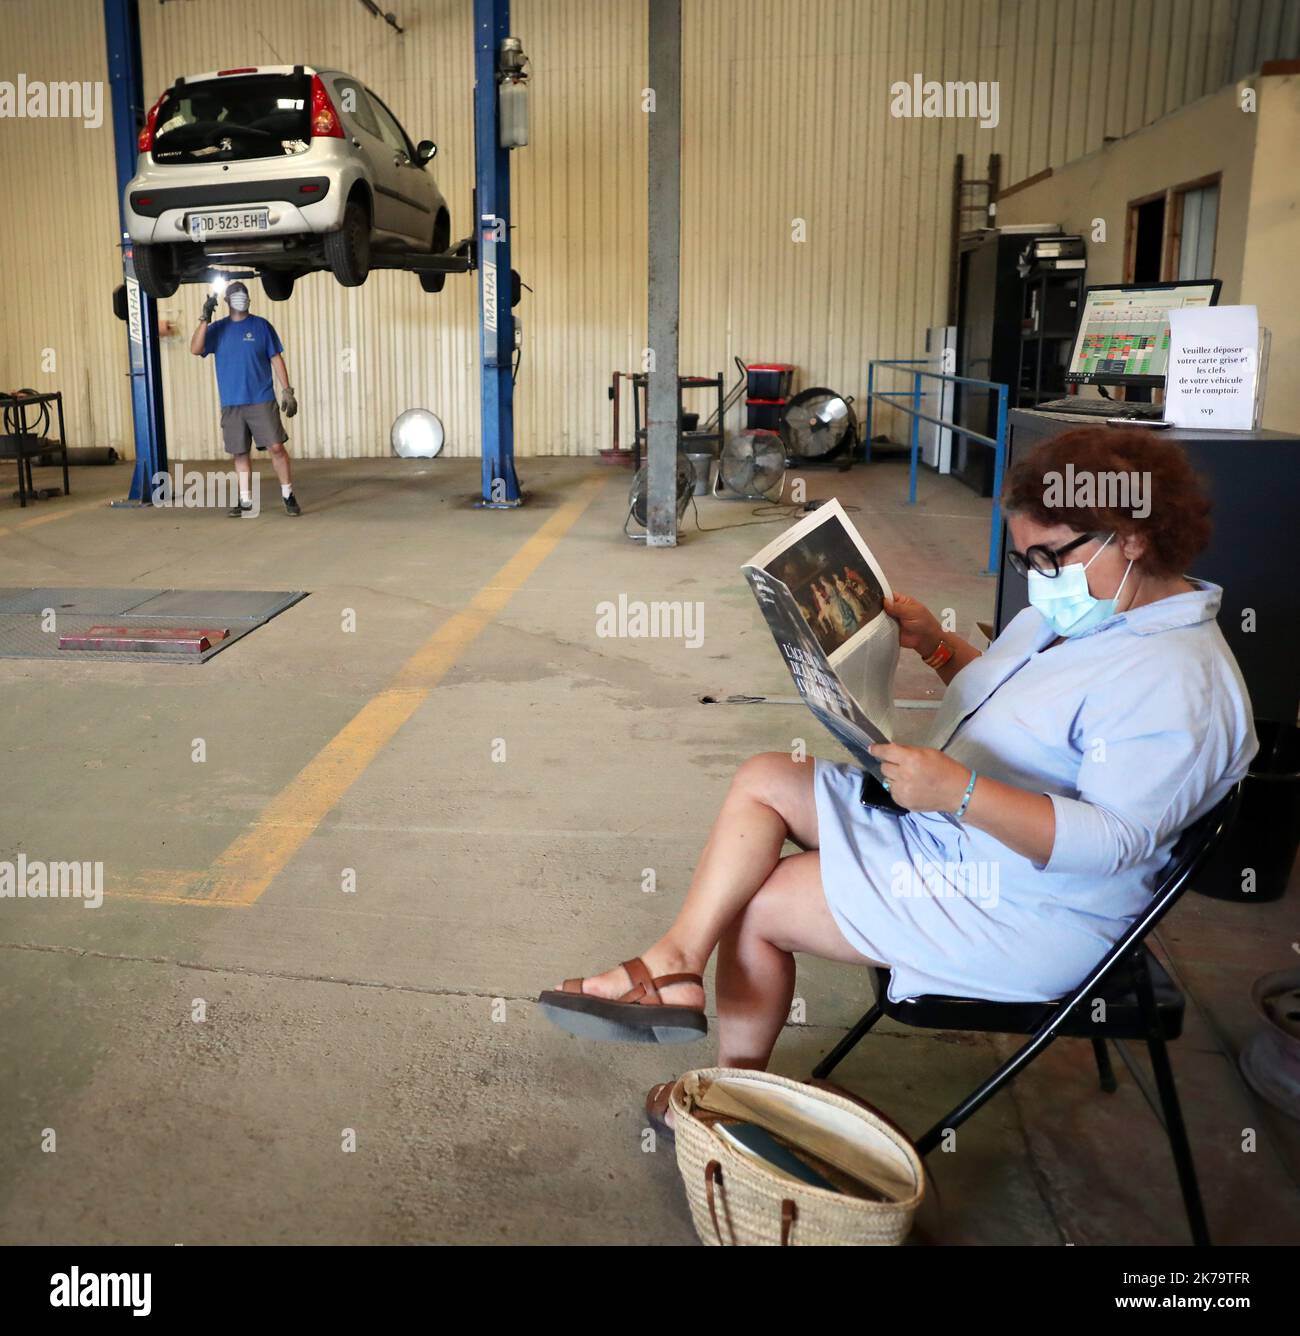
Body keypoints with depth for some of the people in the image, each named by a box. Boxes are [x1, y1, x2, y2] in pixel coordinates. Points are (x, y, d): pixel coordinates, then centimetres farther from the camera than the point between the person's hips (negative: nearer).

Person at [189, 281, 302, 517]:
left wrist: (287, 390, -3)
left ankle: (288, 496, 4)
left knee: (276, 446, -8)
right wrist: (204, 319, -16)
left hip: (262, 400, -2)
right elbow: (195, 349, -6)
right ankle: (245, 501, 14)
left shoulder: (262, 326, 4)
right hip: (231, 404, 2)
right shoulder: (218, 329, 8)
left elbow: (276, 359, 5)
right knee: (240, 453, 6)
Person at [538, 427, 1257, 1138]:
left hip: (1016, 907, -10)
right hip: (941, 823, 10)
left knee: (756, 903, -10)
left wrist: (960, 793, -39)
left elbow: (1120, 839, -30)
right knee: (763, 778, -1)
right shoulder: (1077, 610, 8)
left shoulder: (1175, 679, -24)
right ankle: (676, 963, -6)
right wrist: (936, 644, 6)